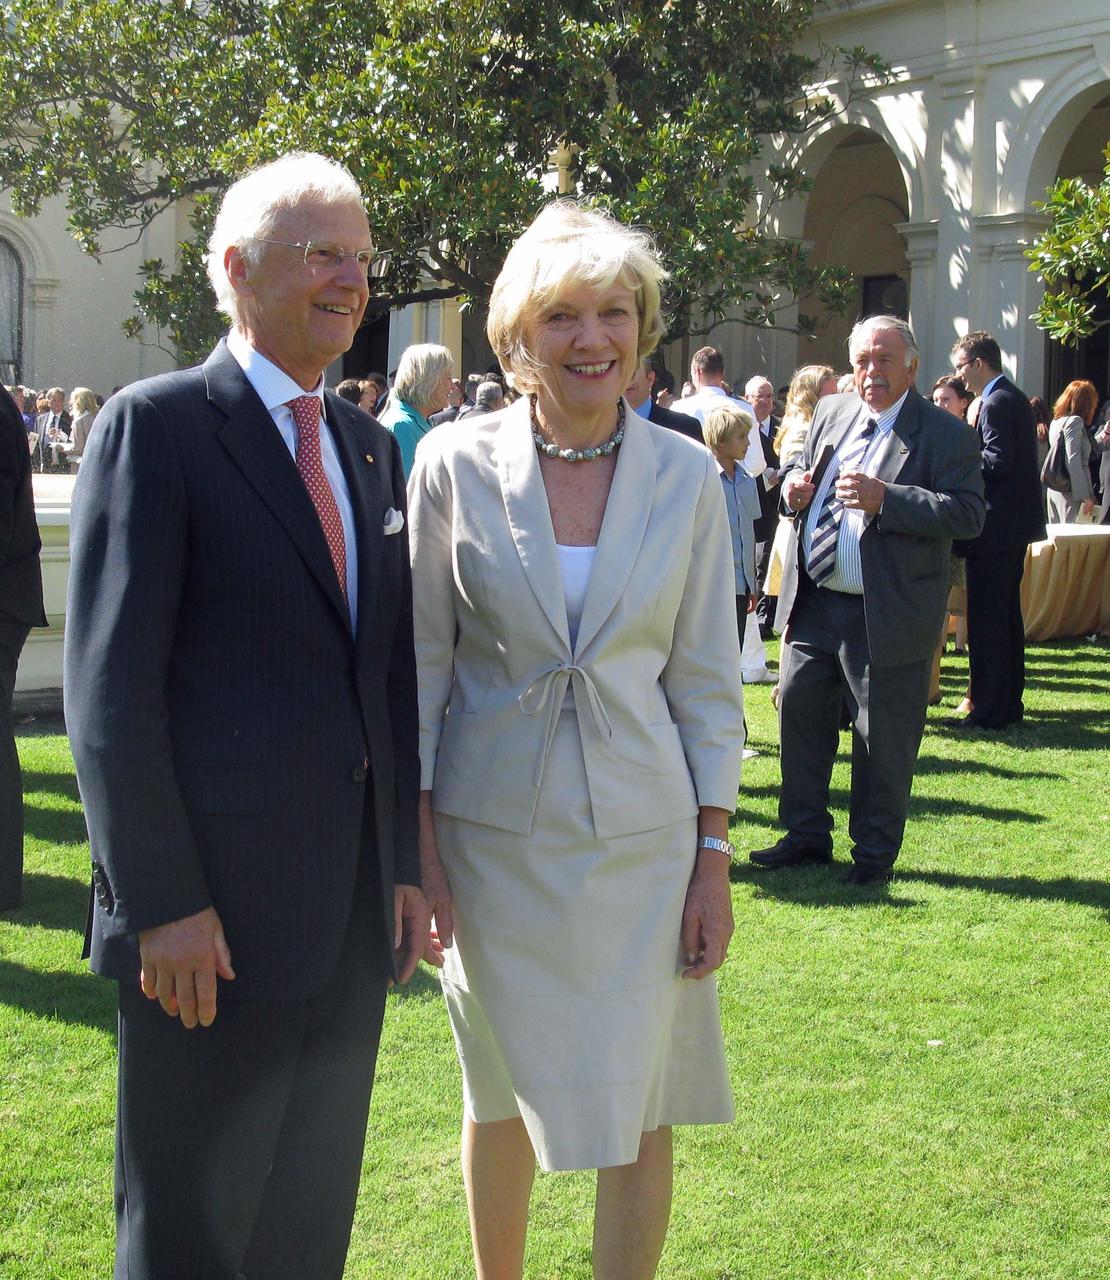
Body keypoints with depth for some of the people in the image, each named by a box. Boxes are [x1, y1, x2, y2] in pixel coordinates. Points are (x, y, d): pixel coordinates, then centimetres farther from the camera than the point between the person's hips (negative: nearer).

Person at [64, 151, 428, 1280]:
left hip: (352, 910, 7)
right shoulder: (156, 424, -9)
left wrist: (407, 864, 10)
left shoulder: (371, 446, 13)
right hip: (212, 911, -6)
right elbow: (110, 686, -13)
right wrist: (160, 904, -16)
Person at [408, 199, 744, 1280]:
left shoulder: (684, 476, -1)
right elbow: (420, 665, 0)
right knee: (501, 1100, 14)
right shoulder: (454, 467, -4)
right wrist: (419, 852, -4)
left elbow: (706, 679, 3)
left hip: (641, 835, 0)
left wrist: (714, 857, -1)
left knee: (636, 1117, 4)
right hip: (494, 832, 0)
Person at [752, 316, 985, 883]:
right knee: (800, 713, 13)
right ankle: (806, 835, 29)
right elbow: (803, 472, 23)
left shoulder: (945, 434, -9)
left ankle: (875, 851, 19)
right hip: (813, 603, 6)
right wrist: (795, 487, -2)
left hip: (887, 616, -6)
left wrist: (886, 499, -27)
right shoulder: (832, 413, 10)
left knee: (883, 740, 4)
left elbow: (968, 514, -18)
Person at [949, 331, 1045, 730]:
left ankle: (988, 710, -6)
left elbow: (997, 462, -23)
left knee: (986, 620, -7)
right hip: (1016, 524, 11)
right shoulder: (1015, 398, 16)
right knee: (1007, 615, 16)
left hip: (994, 528, -11)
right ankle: (1009, 704, 22)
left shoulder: (995, 403, -15)